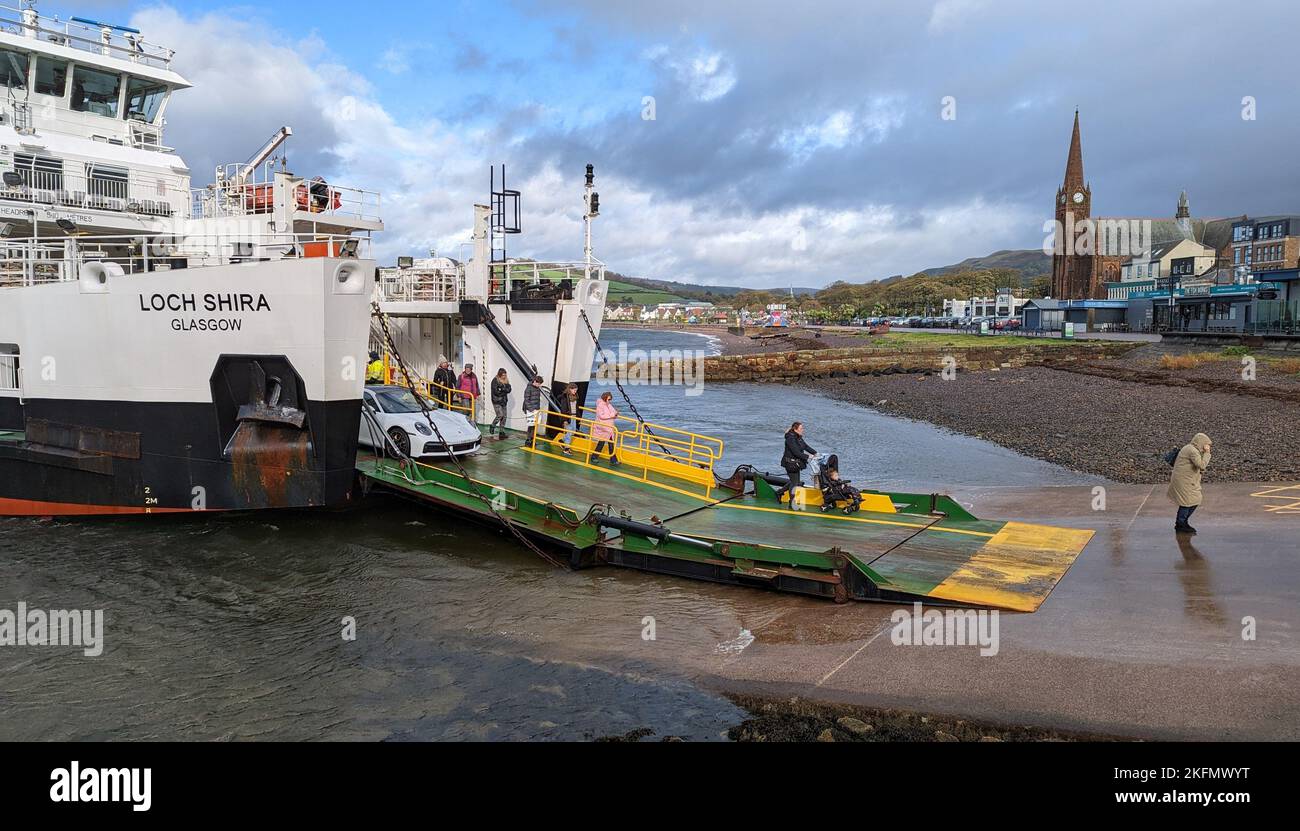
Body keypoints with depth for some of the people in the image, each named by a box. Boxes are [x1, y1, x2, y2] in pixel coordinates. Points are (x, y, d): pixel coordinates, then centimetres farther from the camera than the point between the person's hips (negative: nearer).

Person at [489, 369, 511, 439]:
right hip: (497, 401, -6)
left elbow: (509, 389, 1)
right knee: (500, 415, -14)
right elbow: (496, 391, -17)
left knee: (504, 416, 2)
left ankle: (502, 432, 6)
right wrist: (504, 391, -8)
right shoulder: (495, 381, -8)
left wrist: (502, 389, -13)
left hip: (504, 401, 6)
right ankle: (492, 428, 8)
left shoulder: (506, 381, 12)